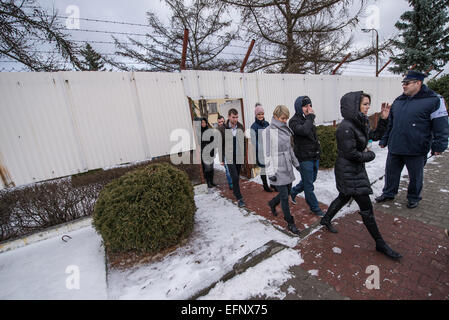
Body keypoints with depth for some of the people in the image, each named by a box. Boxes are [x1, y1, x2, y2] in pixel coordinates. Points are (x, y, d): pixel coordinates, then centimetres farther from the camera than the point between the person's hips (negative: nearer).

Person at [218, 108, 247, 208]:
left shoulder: (241, 127, 2)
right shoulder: (223, 129, -8)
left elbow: (243, 142, 11)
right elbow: (220, 145, -4)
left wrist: (244, 155, 11)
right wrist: (221, 159, -3)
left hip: (239, 157, 4)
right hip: (229, 157, -4)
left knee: (237, 176, 15)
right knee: (235, 177, -9)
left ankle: (235, 191, 38)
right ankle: (239, 198, 2)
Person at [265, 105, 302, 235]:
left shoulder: (285, 129, 9)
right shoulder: (269, 131, -13)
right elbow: (267, 153, -14)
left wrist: (296, 163, 19)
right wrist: (270, 172, -16)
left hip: (287, 167, 7)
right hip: (278, 169, -7)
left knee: (288, 191, 17)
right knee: (284, 196, 2)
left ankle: (272, 203, 45)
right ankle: (290, 223, 19)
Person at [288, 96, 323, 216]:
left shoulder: (308, 119, 11)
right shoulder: (294, 121, -13)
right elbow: (304, 131, -33)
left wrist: (318, 148, 19)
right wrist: (310, 117, -20)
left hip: (314, 157, 8)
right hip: (304, 158, -8)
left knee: (311, 180, 21)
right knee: (309, 185, 4)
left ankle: (293, 192, 40)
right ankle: (315, 208, 22)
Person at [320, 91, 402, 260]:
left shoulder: (360, 123, 7)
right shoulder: (346, 127, -23)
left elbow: (375, 136, 18)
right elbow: (351, 154, -24)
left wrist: (383, 119, 7)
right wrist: (370, 155, -7)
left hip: (356, 170, 10)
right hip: (348, 172, -10)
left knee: (344, 197, 24)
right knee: (366, 208, 1)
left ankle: (325, 220, 44)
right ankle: (380, 244, 19)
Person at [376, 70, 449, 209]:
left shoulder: (434, 100, -5)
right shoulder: (398, 101, 11)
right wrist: (384, 140, 16)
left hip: (416, 150, -4)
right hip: (394, 148, 5)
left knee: (415, 176, 12)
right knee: (391, 172, 13)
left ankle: (413, 198, 31)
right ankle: (388, 193, 31)